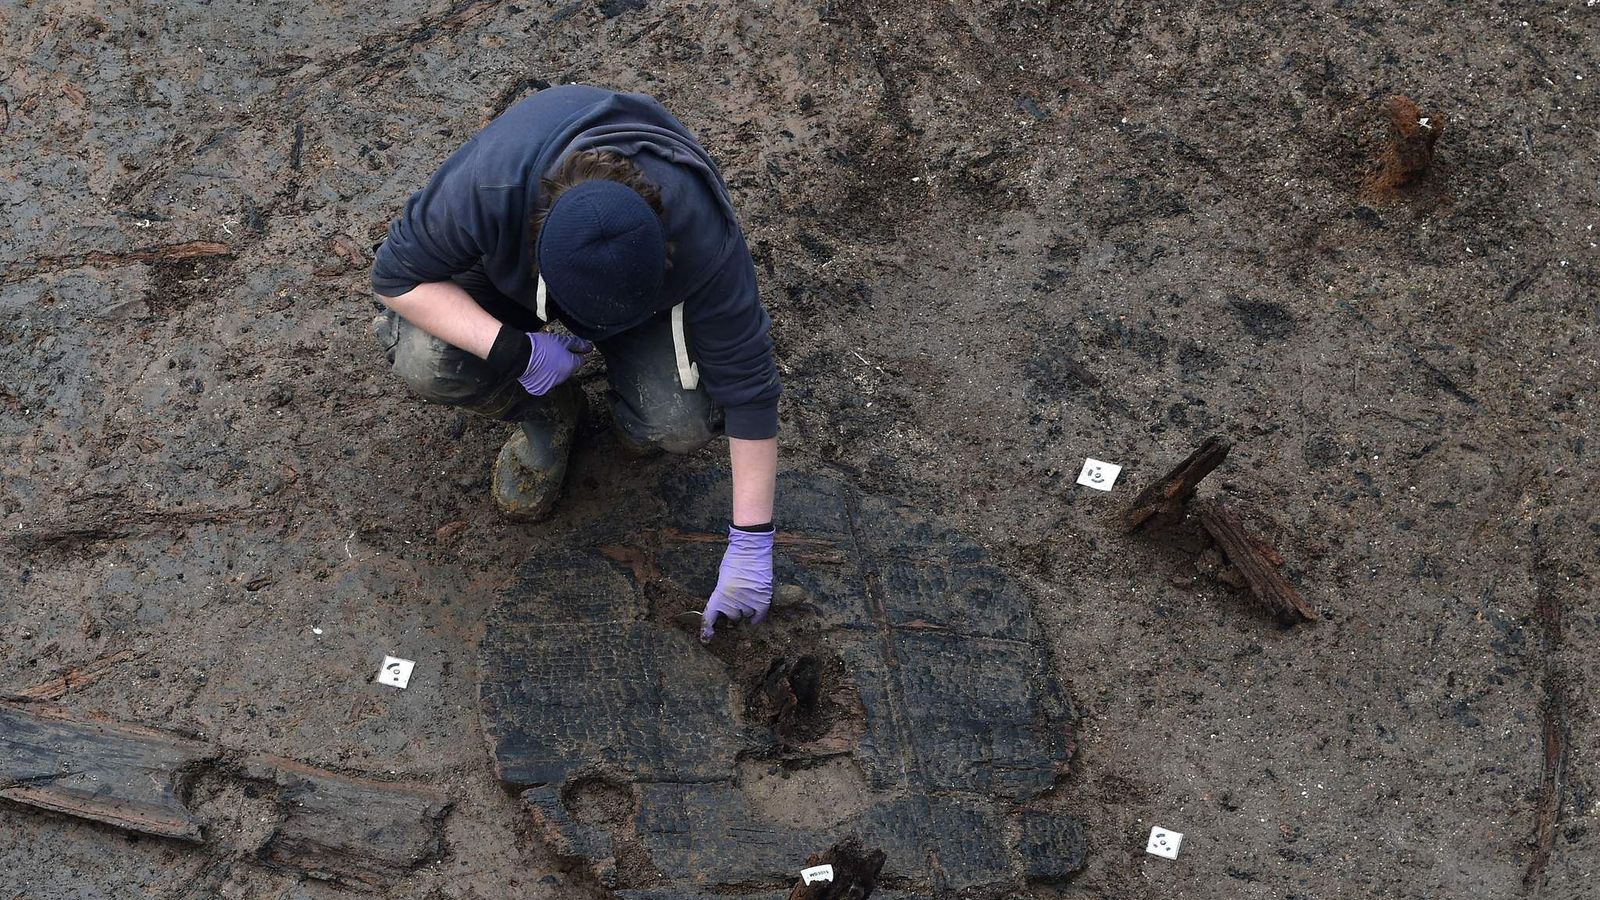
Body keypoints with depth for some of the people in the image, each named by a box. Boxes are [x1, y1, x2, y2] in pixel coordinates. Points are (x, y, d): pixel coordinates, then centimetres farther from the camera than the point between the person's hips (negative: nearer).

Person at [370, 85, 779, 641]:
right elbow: (396, 276, -26)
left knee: (685, 423, -28)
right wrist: (513, 347, -40)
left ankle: (634, 421, 10)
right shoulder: (487, 185, -42)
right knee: (425, 362, -30)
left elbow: (748, 386, -30)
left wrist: (750, 543, -27)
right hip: (507, 274, 1)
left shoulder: (704, 238, -39)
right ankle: (547, 413, 1)